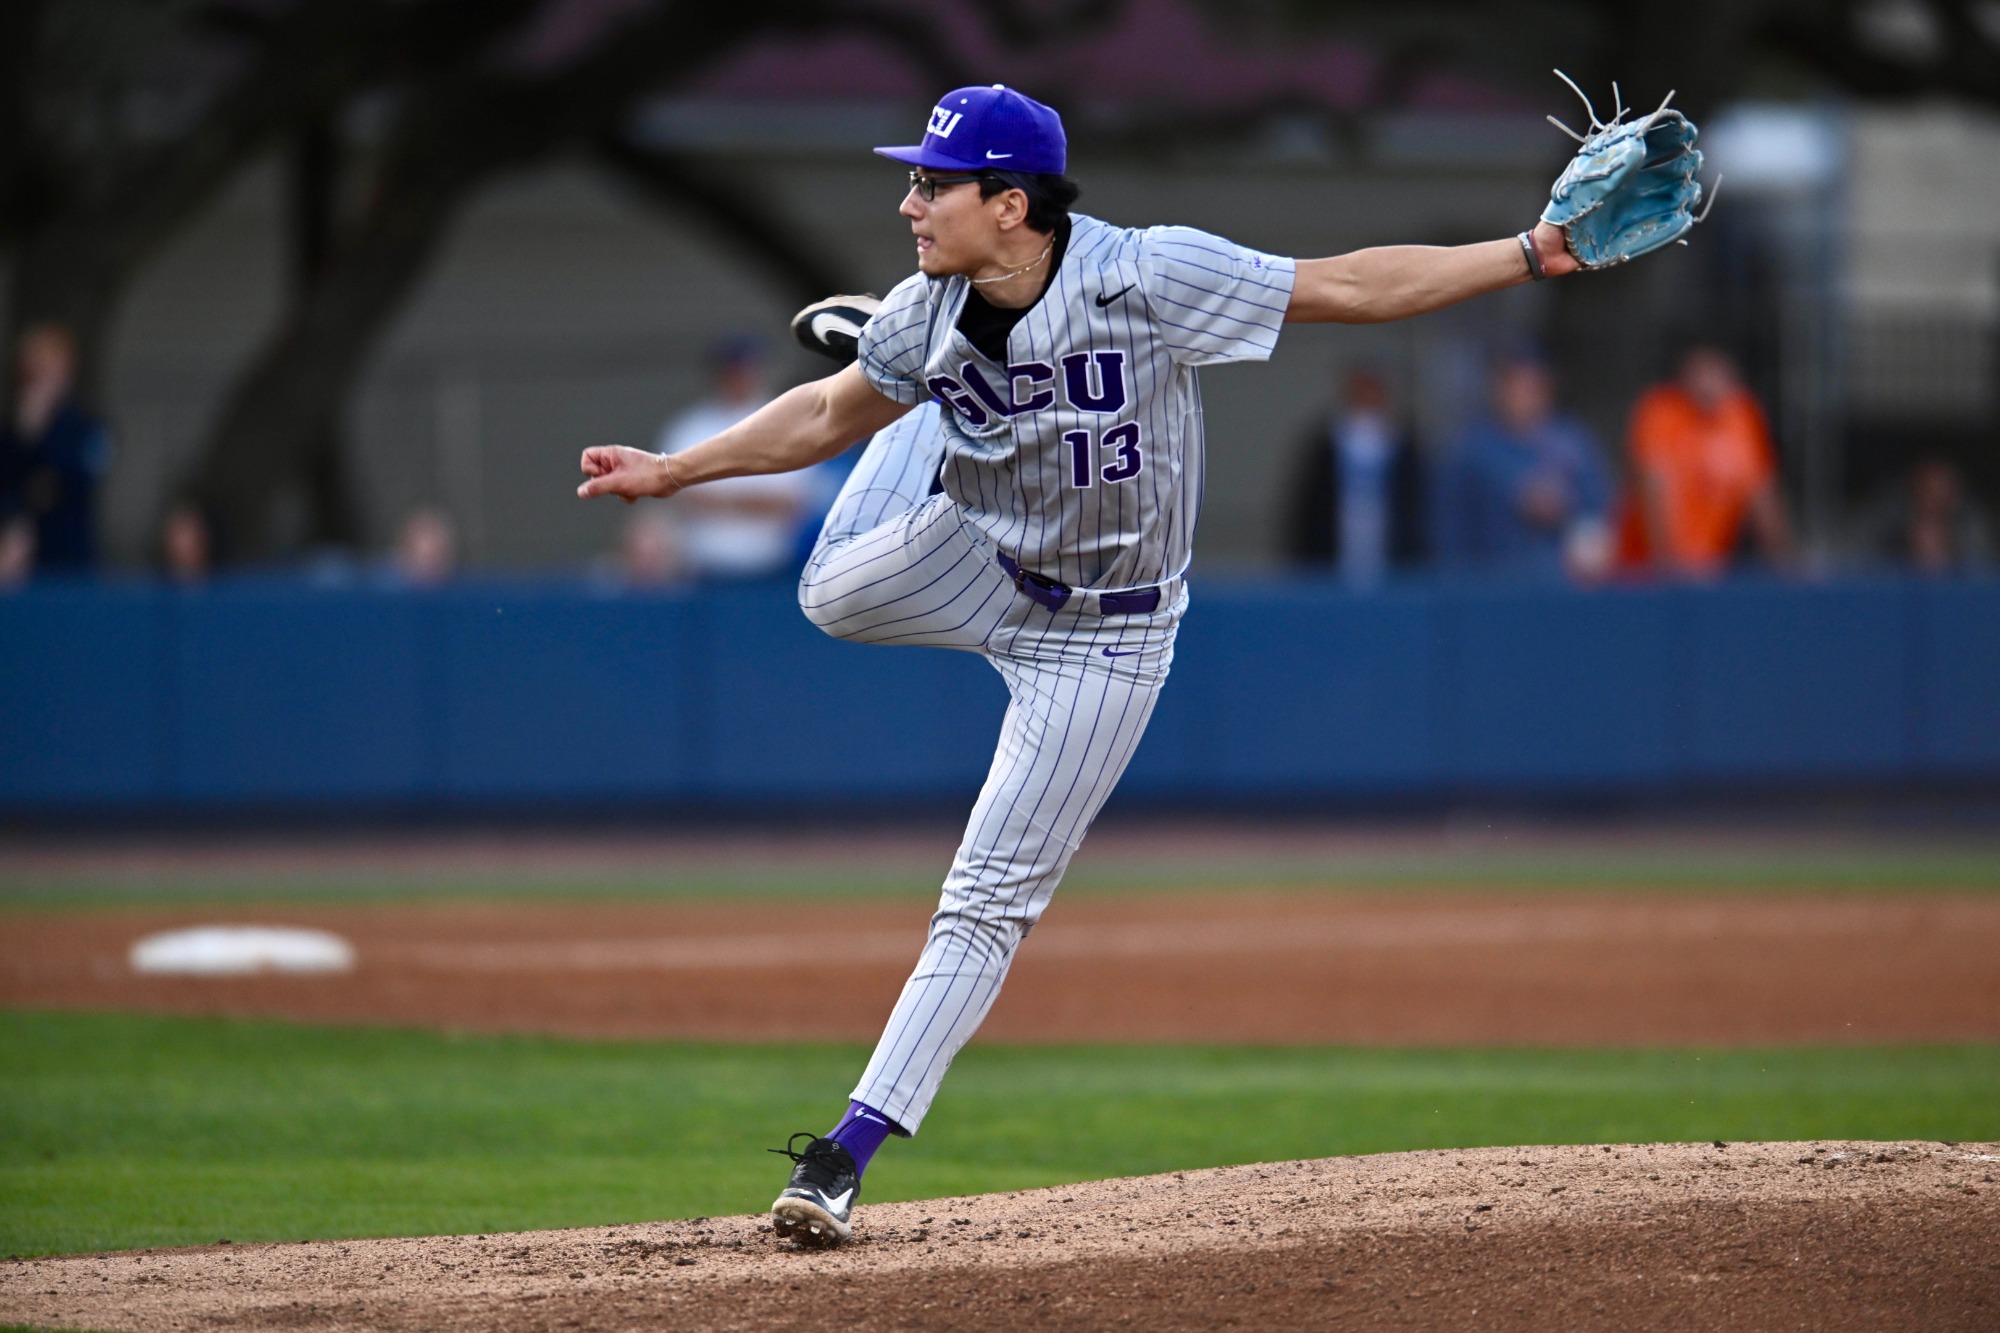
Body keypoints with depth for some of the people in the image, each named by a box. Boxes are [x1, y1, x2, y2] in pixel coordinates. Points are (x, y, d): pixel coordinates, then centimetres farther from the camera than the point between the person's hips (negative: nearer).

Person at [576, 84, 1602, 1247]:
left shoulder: (1148, 276, -28)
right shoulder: (929, 314, -13)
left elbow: (1350, 288, -25)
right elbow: (826, 415, 6)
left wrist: (1529, 255, -32)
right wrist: (671, 472, 4)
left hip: (1101, 635, -4)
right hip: (976, 568, 4)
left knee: (992, 901, -5)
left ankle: (850, 1152, 0)